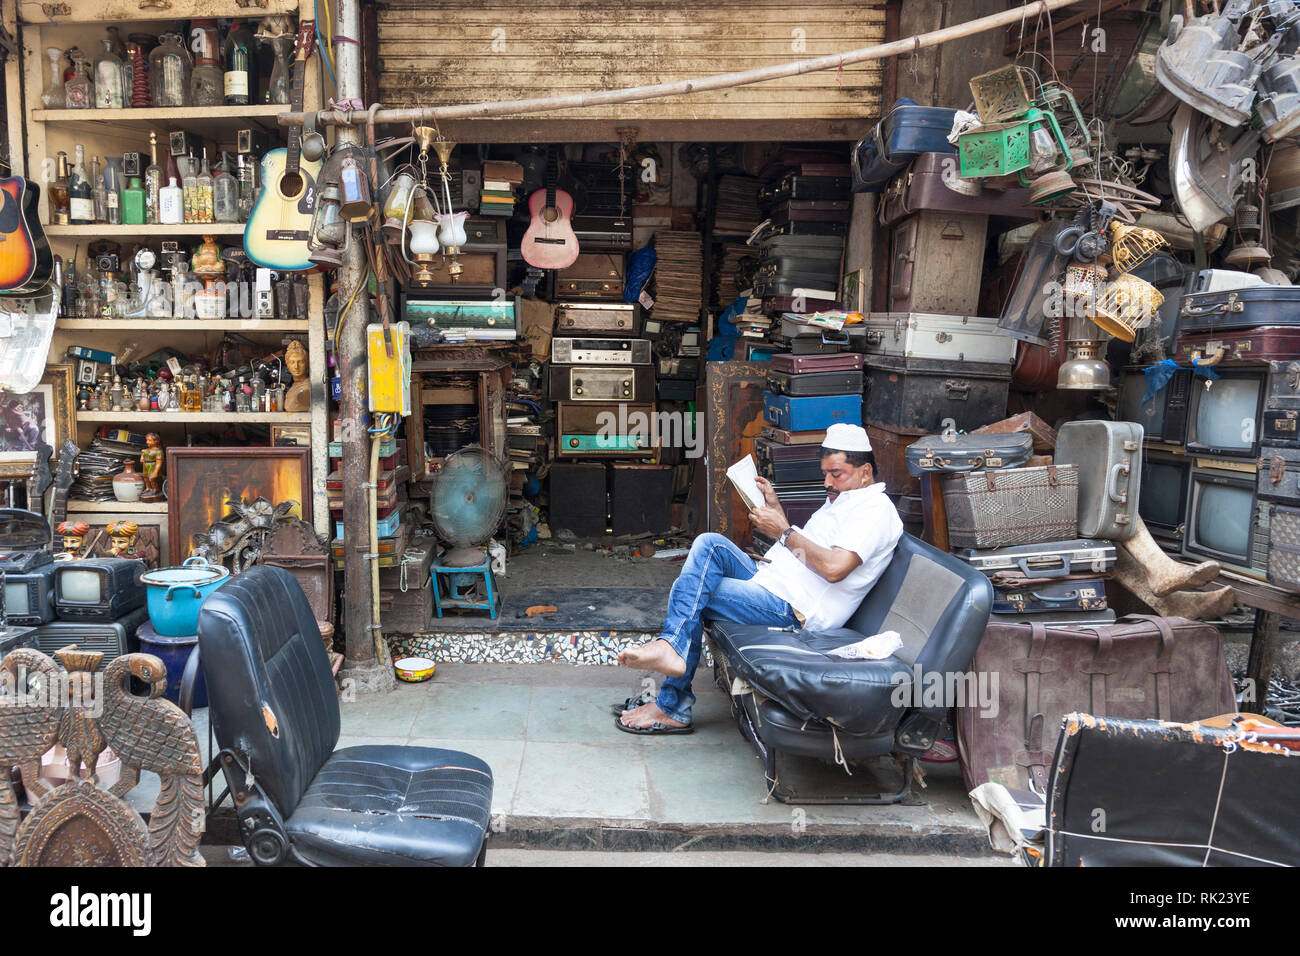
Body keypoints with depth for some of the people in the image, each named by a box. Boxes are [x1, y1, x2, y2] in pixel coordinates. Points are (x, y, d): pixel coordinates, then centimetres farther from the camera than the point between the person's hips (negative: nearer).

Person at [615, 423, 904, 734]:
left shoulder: (876, 509, -9)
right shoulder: (841, 500, 24)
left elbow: (834, 568, -24)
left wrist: (784, 532, -14)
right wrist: (775, 509, 11)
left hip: (792, 608, -10)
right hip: (769, 580, 10)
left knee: (688, 593, -12)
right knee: (709, 544, -9)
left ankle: (672, 709, -7)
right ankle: (672, 648, -19)